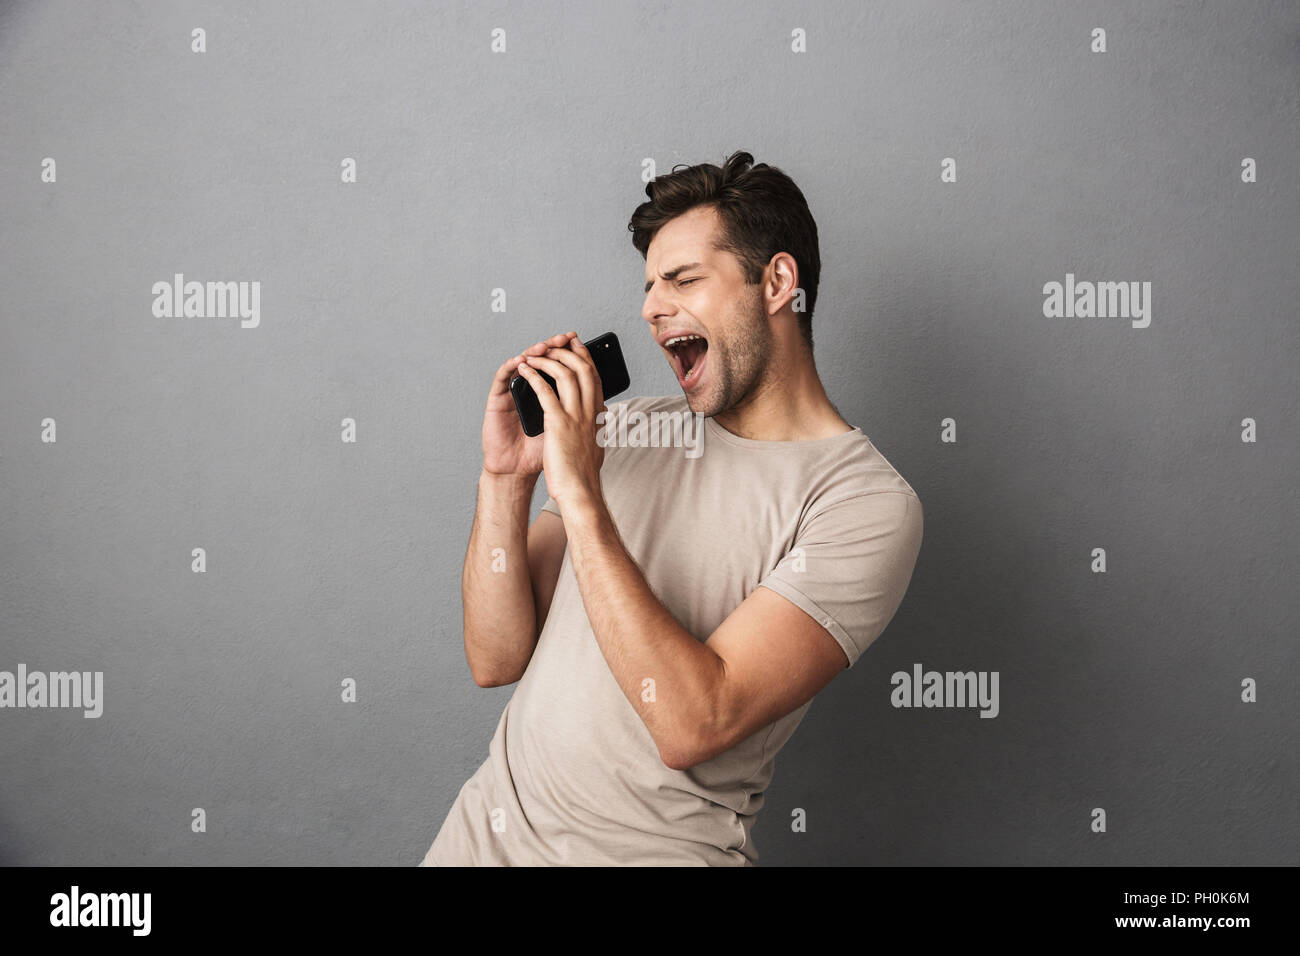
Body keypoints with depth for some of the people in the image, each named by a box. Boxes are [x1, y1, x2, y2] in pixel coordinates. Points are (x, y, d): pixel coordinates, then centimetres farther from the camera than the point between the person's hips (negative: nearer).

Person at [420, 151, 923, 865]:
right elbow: (496, 660, 1)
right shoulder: (632, 429, 3)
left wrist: (579, 494, -23)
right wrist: (506, 481, -12)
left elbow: (692, 724, -24)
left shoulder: (868, 503, -14)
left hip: (655, 848, -4)